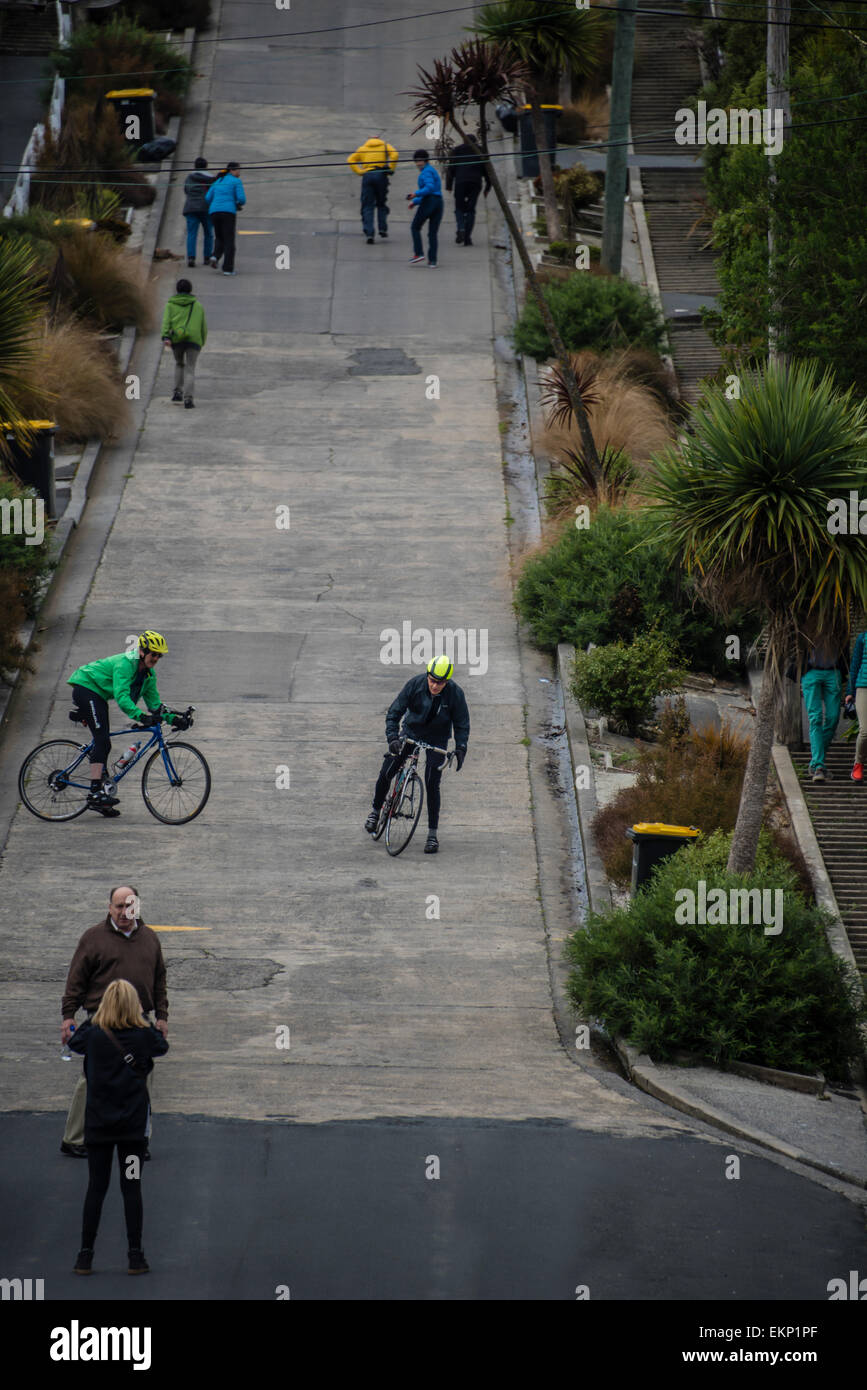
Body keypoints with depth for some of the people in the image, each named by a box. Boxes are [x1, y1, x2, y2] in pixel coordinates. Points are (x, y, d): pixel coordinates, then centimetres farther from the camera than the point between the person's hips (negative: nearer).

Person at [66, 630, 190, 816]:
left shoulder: (148, 675, 2)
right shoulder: (125, 664, -26)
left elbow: (154, 702, 6)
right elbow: (121, 697, -37)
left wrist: (173, 718, -9)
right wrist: (141, 716, -48)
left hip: (97, 695, 10)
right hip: (85, 688, -10)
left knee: (104, 744, 6)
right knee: (102, 740, -21)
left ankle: (97, 800, 10)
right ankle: (95, 792, -27)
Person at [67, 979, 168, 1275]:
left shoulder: (94, 1035, -8)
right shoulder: (143, 1036, -7)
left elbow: (74, 1042, 14)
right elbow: (162, 1046, 16)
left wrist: (95, 1018, 18)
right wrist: (142, 1019, 22)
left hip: (98, 1124, 0)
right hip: (133, 1125, 0)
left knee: (95, 1187, 5)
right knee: (132, 1188, 5)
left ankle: (85, 1256, 5)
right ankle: (135, 1256, 5)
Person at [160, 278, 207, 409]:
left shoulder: (171, 305, 13)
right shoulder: (198, 306, 17)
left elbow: (166, 321, -3)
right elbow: (204, 326, 16)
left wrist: (166, 337, -14)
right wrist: (203, 342, 30)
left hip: (177, 339, 1)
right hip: (194, 339, -1)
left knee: (179, 364, 26)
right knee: (190, 370, -4)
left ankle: (177, 392, 16)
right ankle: (188, 398, -22)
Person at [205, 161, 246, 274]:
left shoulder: (217, 182, 21)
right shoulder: (236, 181, 4)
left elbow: (208, 198, 14)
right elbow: (241, 198, -5)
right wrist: (240, 203, 19)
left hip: (214, 212, 5)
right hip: (228, 212, -5)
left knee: (220, 239, 21)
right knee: (229, 241, 3)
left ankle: (216, 256, -7)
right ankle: (228, 268, -4)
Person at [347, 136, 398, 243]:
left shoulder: (363, 148, 20)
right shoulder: (385, 145, 15)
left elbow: (351, 160, 9)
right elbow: (394, 155, -4)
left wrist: (360, 172, 4)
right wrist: (391, 169, 1)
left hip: (367, 176, 0)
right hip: (381, 175, 0)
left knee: (367, 206, 1)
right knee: (381, 204, 15)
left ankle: (369, 233, -10)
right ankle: (383, 229, 5)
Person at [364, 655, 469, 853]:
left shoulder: (455, 694, -22)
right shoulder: (415, 684, -22)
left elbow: (462, 724, -10)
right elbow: (394, 711, -17)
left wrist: (460, 749, -24)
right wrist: (392, 737, -30)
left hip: (437, 740, -1)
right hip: (411, 731, 1)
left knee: (432, 784, -10)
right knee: (386, 773, -6)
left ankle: (432, 835, -1)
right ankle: (375, 811, 21)